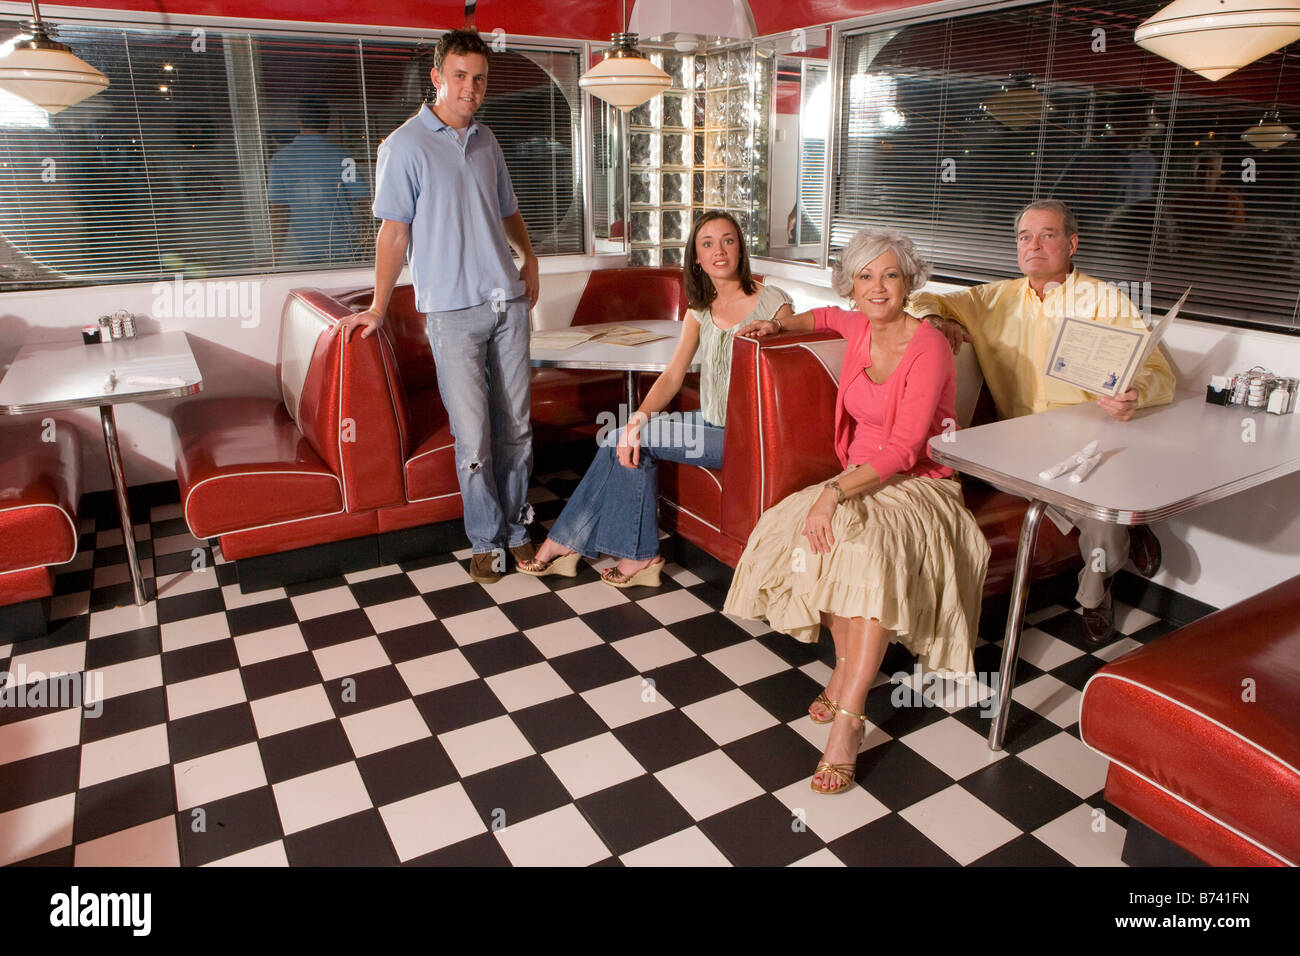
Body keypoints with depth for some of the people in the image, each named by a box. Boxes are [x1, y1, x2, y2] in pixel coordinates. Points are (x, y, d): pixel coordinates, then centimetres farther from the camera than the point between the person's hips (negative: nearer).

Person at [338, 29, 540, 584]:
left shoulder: (486, 142, 16)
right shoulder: (405, 145, -1)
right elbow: (394, 230, -4)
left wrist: (529, 257, 19)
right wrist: (379, 308, -6)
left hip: (508, 301, 5)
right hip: (453, 309, -5)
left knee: (516, 428, 6)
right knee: (473, 437, -5)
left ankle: (516, 528, 20)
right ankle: (486, 541, 11)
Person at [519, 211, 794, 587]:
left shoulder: (773, 303, -9)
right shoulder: (700, 309, 8)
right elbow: (672, 376, 0)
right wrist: (639, 417, -17)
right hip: (710, 423, 6)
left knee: (637, 439, -16)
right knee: (634, 438, -16)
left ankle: (567, 542, -2)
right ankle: (640, 557, -8)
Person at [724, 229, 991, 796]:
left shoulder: (928, 347, -15)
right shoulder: (861, 328, 6)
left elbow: (905, 448, -25)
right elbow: (828, 317, 35)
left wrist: (836, 491, -35)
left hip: (917, 484, -6)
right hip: (860, 476, 6)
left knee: (869, 540, -37)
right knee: (804, 527, -25)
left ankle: (847, 720, -35)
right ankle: (848, 665, -10)